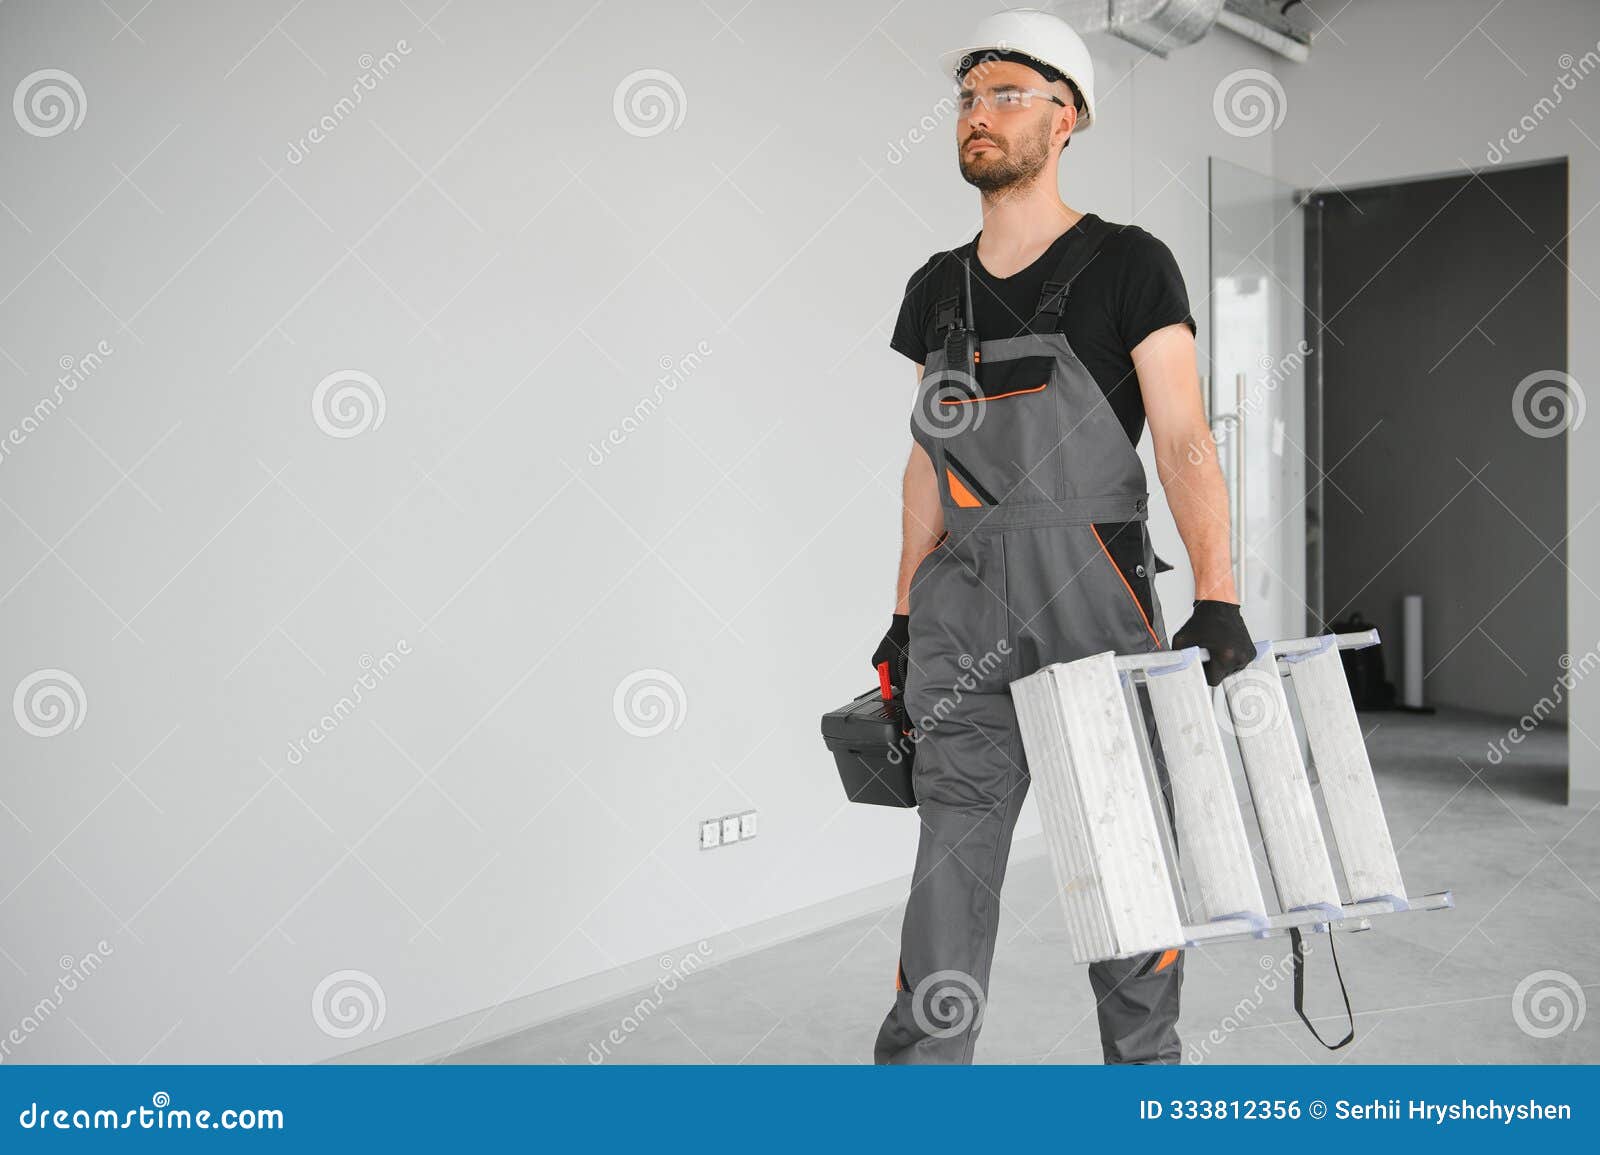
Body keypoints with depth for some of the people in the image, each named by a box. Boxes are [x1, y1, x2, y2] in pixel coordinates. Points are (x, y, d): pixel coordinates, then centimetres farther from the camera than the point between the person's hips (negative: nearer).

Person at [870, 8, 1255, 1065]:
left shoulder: (1128, 266, -1)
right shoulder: (937, 290, 13)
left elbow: (1184, 440, -9)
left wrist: (1218, 599, -20)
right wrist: (906, 617, 13)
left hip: (1097, 590, -3)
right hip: (968, 601, 3)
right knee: (956, 840, -1)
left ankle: (1145, 1059, 24)